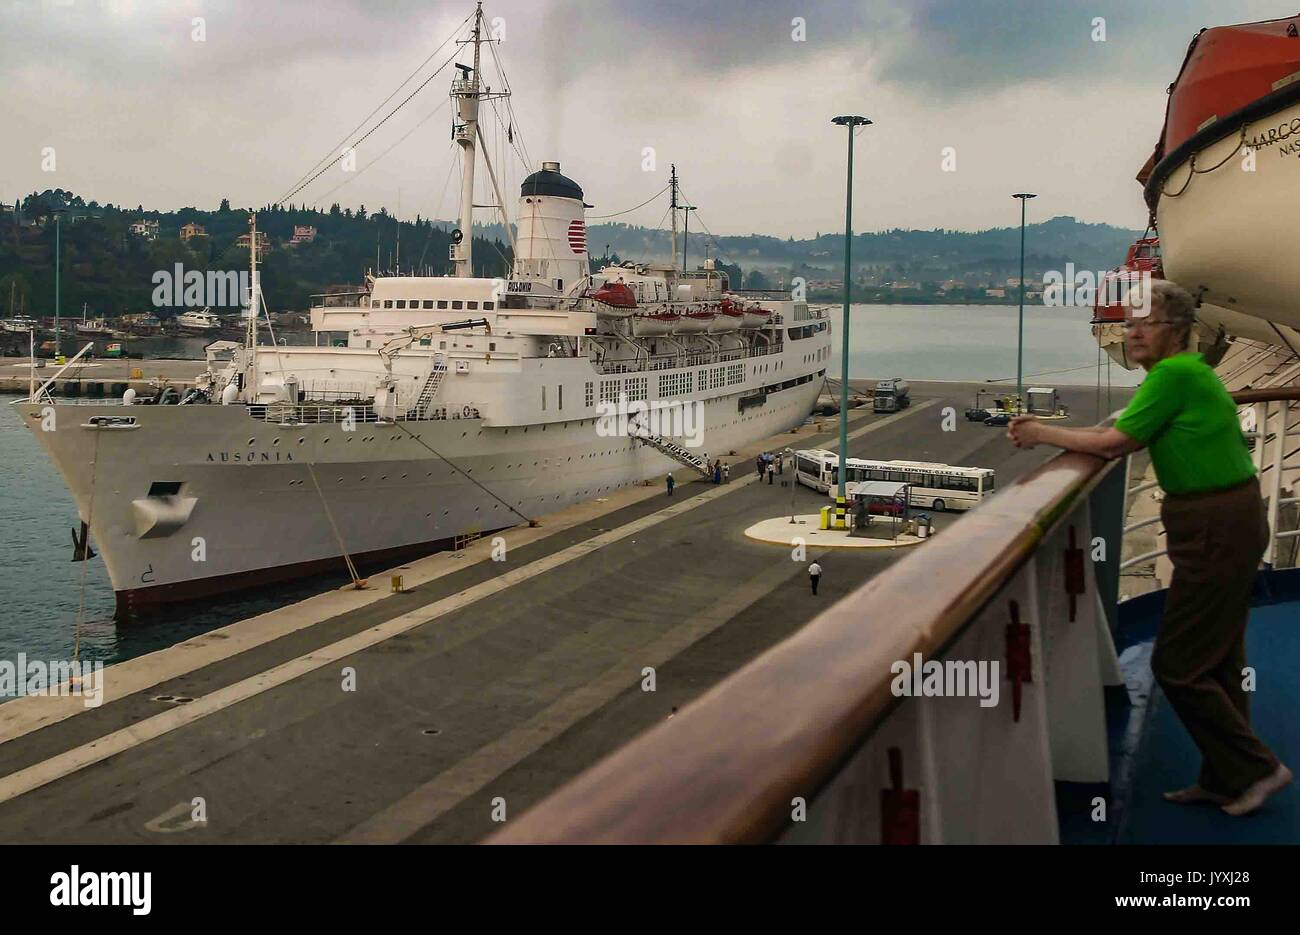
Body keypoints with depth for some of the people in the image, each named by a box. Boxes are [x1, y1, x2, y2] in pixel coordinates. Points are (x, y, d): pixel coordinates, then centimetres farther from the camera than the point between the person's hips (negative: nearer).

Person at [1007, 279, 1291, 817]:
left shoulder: (1174, 374, -17)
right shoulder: (1184, 372, 14)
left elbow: (1112, 444, -17)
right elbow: (1116, 435, 12)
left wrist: (1043, 434, -6)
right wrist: (1043, 432, 3)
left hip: (1216, 529, -10)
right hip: (1231, 522, 10)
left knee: (1178, 665, -3)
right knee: (1218, 661, 16)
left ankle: (1255, 768, 10)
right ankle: (1225, 779, 26)